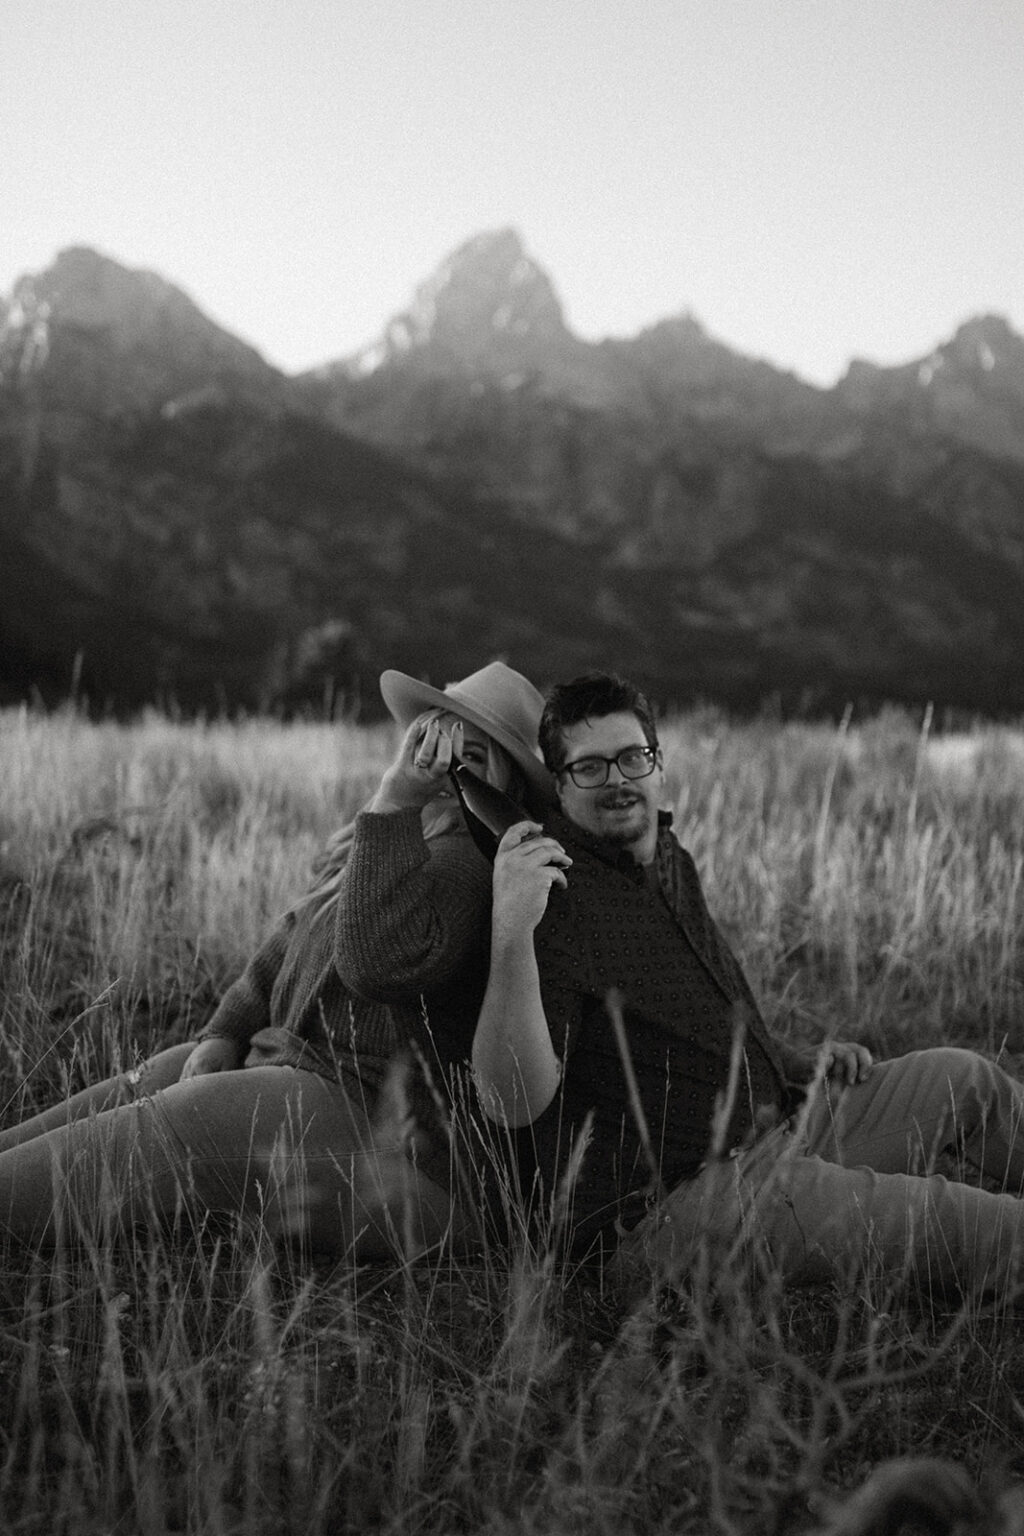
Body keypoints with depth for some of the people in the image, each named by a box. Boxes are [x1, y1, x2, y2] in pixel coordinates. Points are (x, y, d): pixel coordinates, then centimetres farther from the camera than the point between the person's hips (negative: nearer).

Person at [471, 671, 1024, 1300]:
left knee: (958, 1077, 9)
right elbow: (514, 1103, -28)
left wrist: (810, 1068, 14)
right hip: (662, 1213, -9)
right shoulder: (555, 894, -16)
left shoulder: (672, 863, 13)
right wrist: (510, 934, -39)